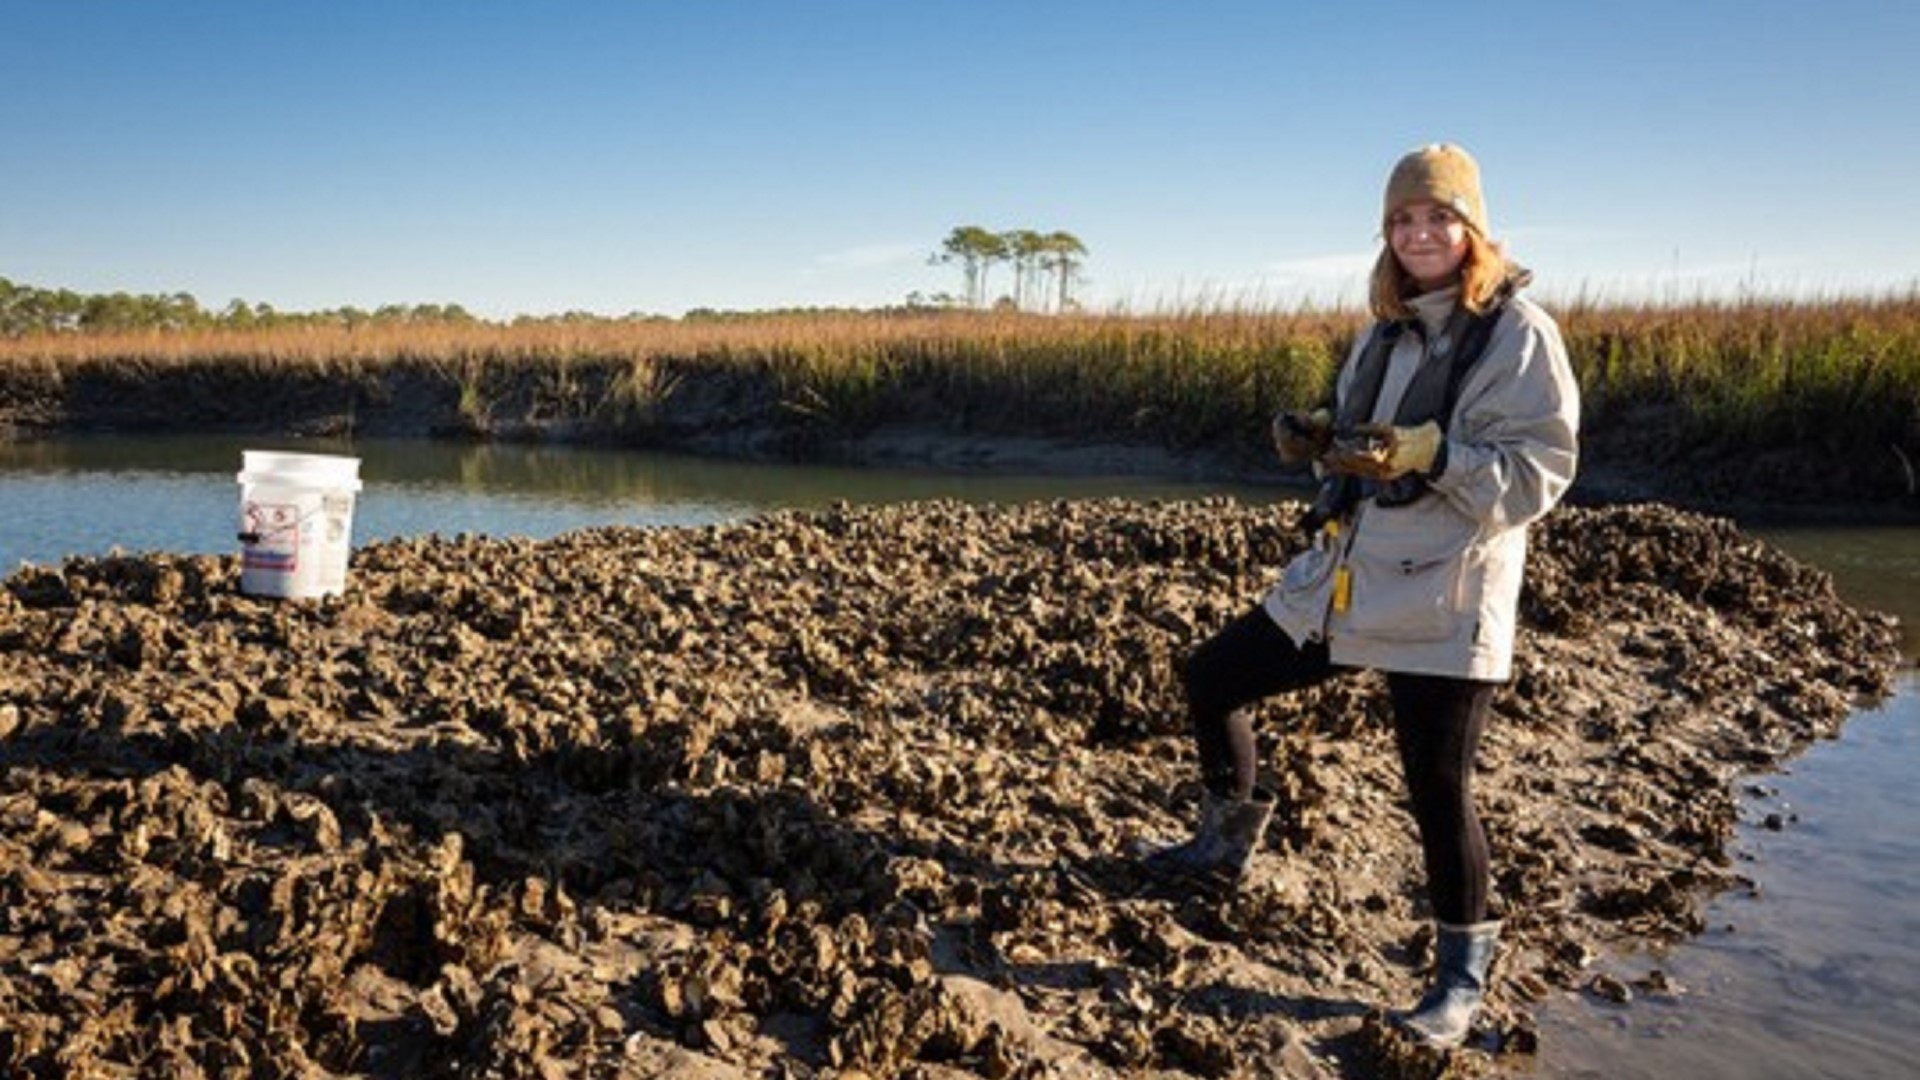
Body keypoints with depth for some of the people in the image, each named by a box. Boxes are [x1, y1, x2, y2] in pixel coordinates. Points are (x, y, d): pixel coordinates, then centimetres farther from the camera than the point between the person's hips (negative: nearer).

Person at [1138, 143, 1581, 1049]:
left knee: (1438, 789, -1)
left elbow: (1538, 475, -14)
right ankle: (1227, 837, 34)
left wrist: (1428, 455, -27)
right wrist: (1315, 440, -3)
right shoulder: (1387, 331, 11)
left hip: (1442, 605, -7)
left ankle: (1465, 967, 22)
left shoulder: (1520, 334, -9)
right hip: (1340, 583, 7)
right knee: (1211, 676, 11)